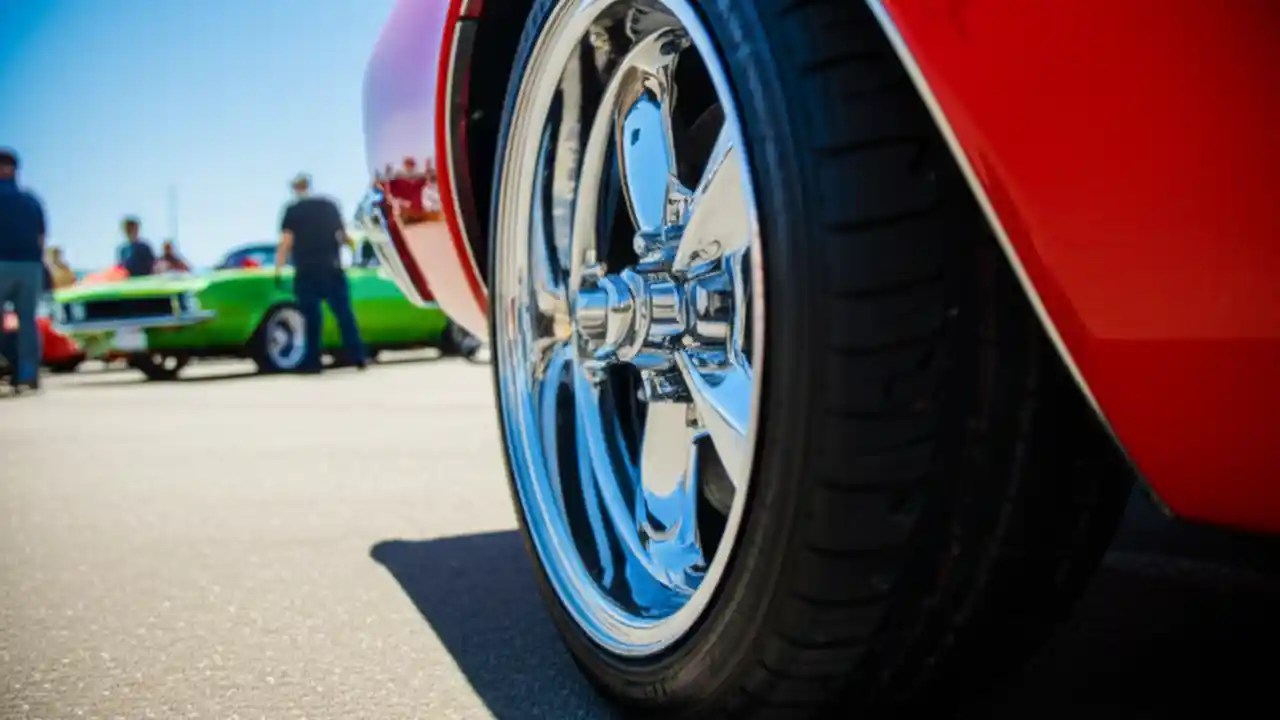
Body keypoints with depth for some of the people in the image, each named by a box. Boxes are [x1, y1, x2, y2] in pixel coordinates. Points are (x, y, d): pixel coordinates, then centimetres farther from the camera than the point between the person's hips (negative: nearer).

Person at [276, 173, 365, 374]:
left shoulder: (292, 211, 0)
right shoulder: (329, 205, 9)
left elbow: (286, 243, -7)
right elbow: (342, 236, 16)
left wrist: (278, 270, -3)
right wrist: (348, 242, 37)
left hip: (306, 271, -2)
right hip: (332, 269, 2)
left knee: (311, 317, 4)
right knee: (344, 314, 6)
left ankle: (312, 362, 5)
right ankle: (358, 357, 4)